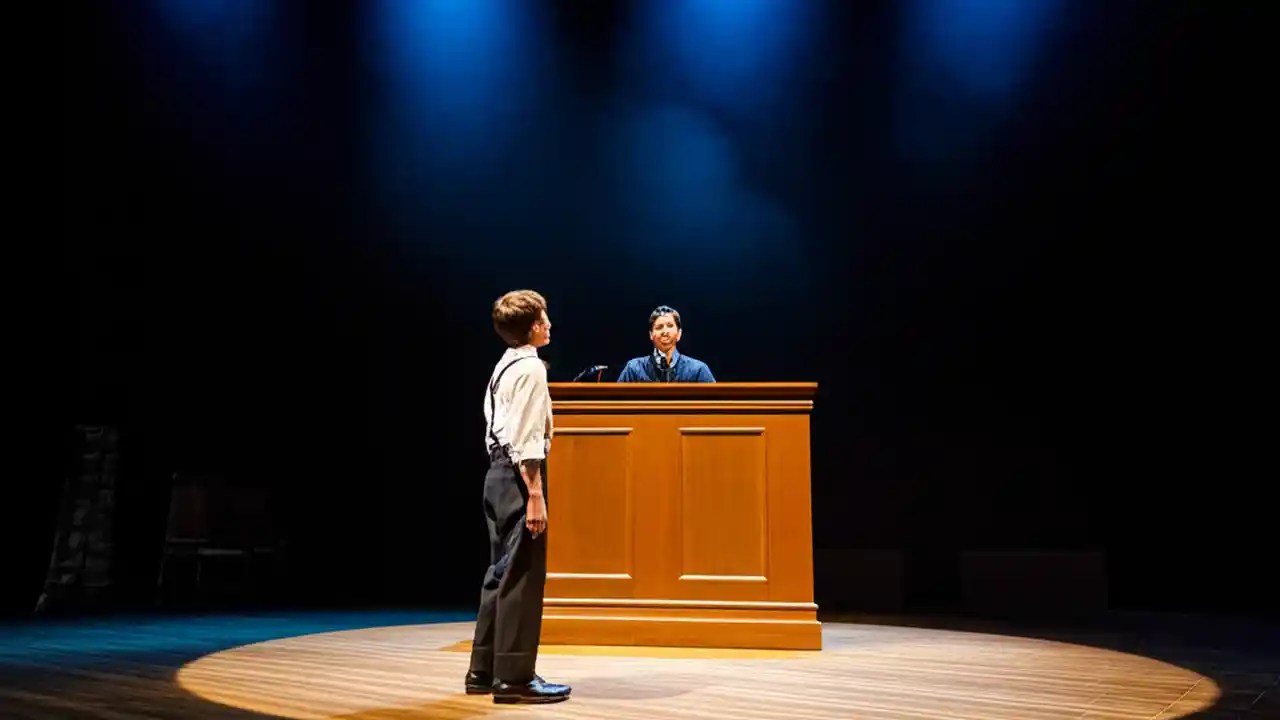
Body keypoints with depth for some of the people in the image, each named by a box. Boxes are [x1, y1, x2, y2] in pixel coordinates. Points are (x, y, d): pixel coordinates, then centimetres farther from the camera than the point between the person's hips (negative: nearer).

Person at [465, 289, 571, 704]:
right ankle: (513, 677, -1)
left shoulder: (503, 366, 16)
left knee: (502, 572, 14)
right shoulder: (530, 367, -13)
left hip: (498, 471, 10)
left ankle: (484, 670, 21)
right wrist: (534, 495, -20)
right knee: (523, 575, -5)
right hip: (518, 474, -10)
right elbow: (526, 440, -19)